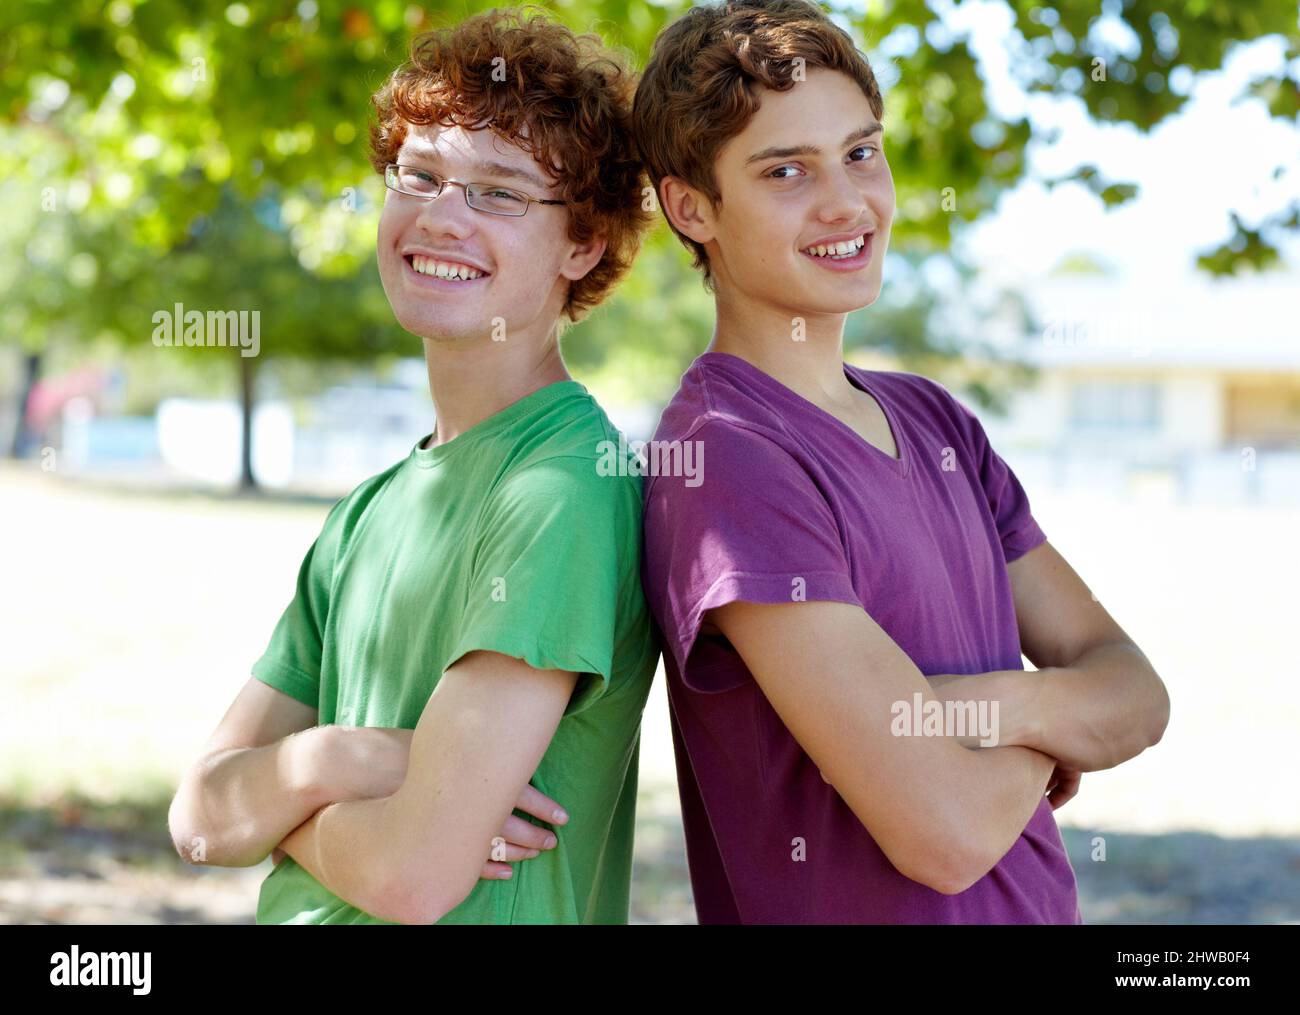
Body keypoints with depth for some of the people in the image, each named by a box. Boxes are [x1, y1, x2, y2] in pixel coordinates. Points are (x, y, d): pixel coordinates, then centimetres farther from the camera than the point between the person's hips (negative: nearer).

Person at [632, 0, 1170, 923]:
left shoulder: (936, 421, 4)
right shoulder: (728, 458, -22)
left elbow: (1136, 694, -1)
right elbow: (947, 831, -27)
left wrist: (1006, 704, -22)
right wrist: (1056, 731, -7)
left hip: (1044, 908, 7)